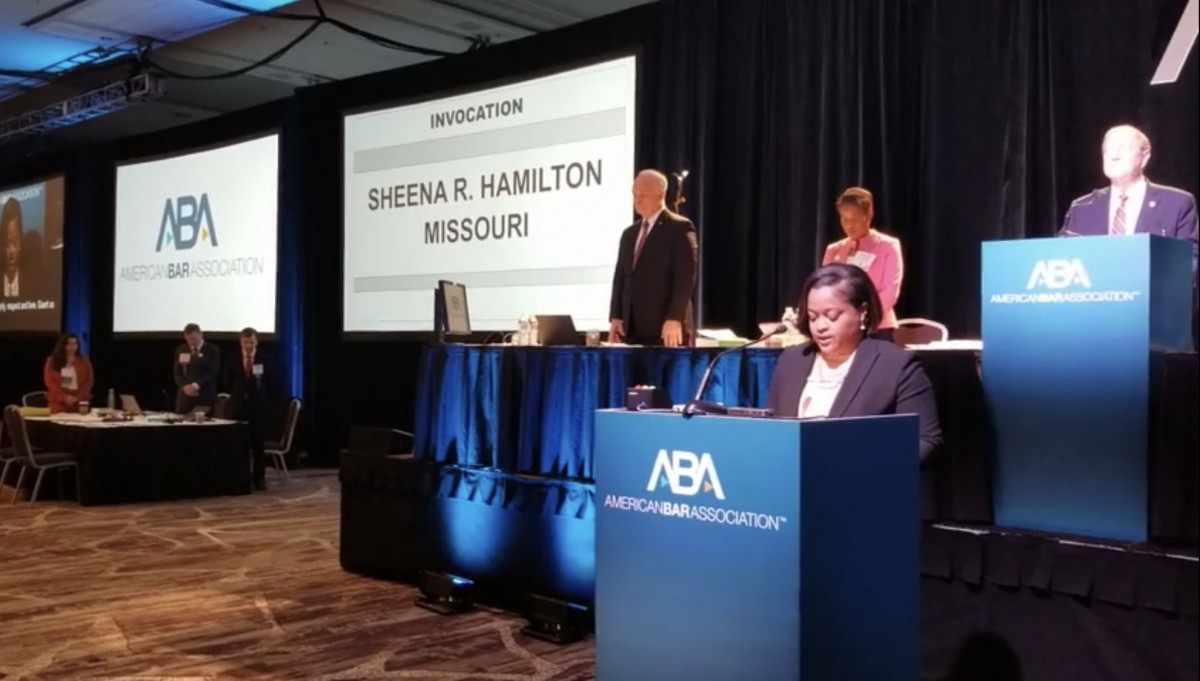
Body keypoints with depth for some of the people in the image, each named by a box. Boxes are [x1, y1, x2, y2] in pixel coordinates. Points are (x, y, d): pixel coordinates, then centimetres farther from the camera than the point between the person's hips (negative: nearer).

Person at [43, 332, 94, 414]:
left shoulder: (84, 362, 9)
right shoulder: (52, 361, 7)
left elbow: (89, 381, 4)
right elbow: (49, 382, 0)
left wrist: (78, 397, -10)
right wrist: (64, 397, -11)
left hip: (79, 402, 1)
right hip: (59, 402, -1)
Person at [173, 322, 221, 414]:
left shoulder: (212, 350, 1)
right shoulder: (181, 350, 14)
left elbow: (213, 372, -8)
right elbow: (177, 373, 9)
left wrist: (196, 385, -18)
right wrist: (185, 386, -11)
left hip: (205, 396, -3)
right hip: (185, 396, 4)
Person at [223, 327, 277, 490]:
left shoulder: (265, 359, 1)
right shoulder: (232, 359, 6)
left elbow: (273, 383, 3)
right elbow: (228, 383, 12)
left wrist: (267, 402, 0)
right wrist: (237, 396, 9)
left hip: (259, 408, -1)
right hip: (238, 407, 1)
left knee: (258, 445, 0)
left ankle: (259, 479, 5)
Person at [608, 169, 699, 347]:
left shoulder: (679, 228, -3)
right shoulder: (629, 233, 19)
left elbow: (685, 278, -11)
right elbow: (620, 277, 17)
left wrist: (674, 319, -18)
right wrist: (616, 317, 6)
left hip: (666, 328, -6)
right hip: (632, 329, 6)